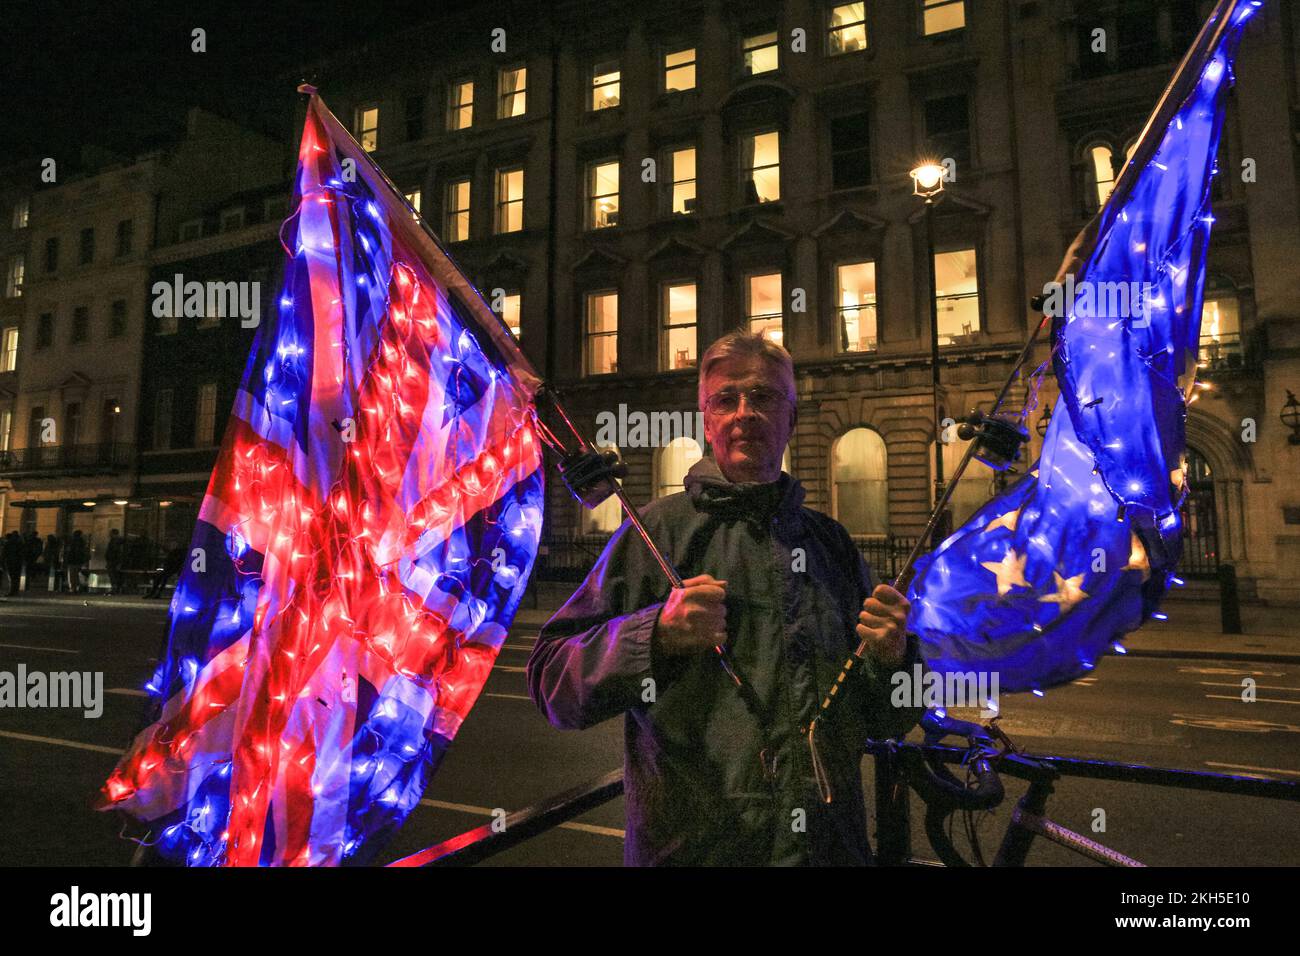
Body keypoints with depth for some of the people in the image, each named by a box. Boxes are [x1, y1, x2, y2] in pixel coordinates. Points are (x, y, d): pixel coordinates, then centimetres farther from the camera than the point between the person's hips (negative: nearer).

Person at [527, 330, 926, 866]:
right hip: (688, 847, -3)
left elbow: (884, 723, 11)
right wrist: (658, 635, -25)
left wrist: (893, 658, -9)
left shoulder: (830, 541, 7)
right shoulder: (658, 530, -5)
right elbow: (551, 681, -10)